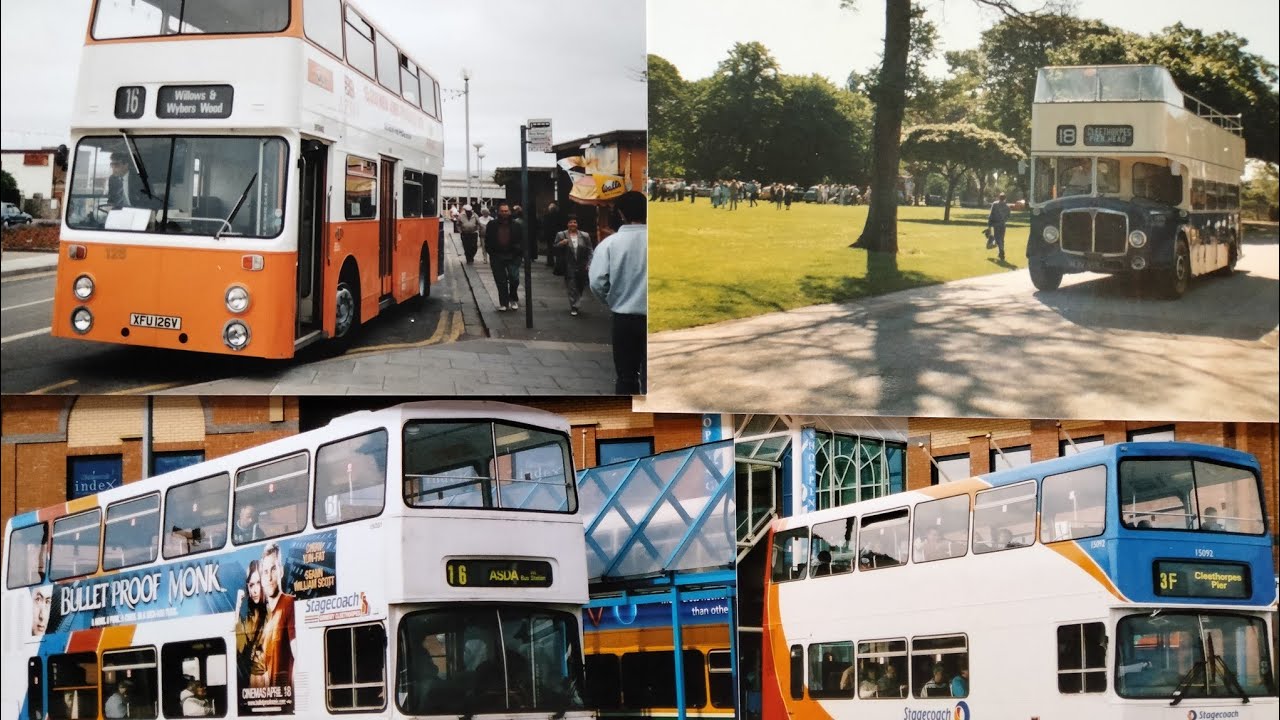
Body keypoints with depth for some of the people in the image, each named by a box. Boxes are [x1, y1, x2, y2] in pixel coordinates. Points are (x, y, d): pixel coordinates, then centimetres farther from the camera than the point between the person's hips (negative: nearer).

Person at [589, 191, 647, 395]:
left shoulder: (610, 243, -7)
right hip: (653, 318, 0)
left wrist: (612, 301, 9)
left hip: (624, 318, 0)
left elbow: (597, 283, -10)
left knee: (626, 376, 10)